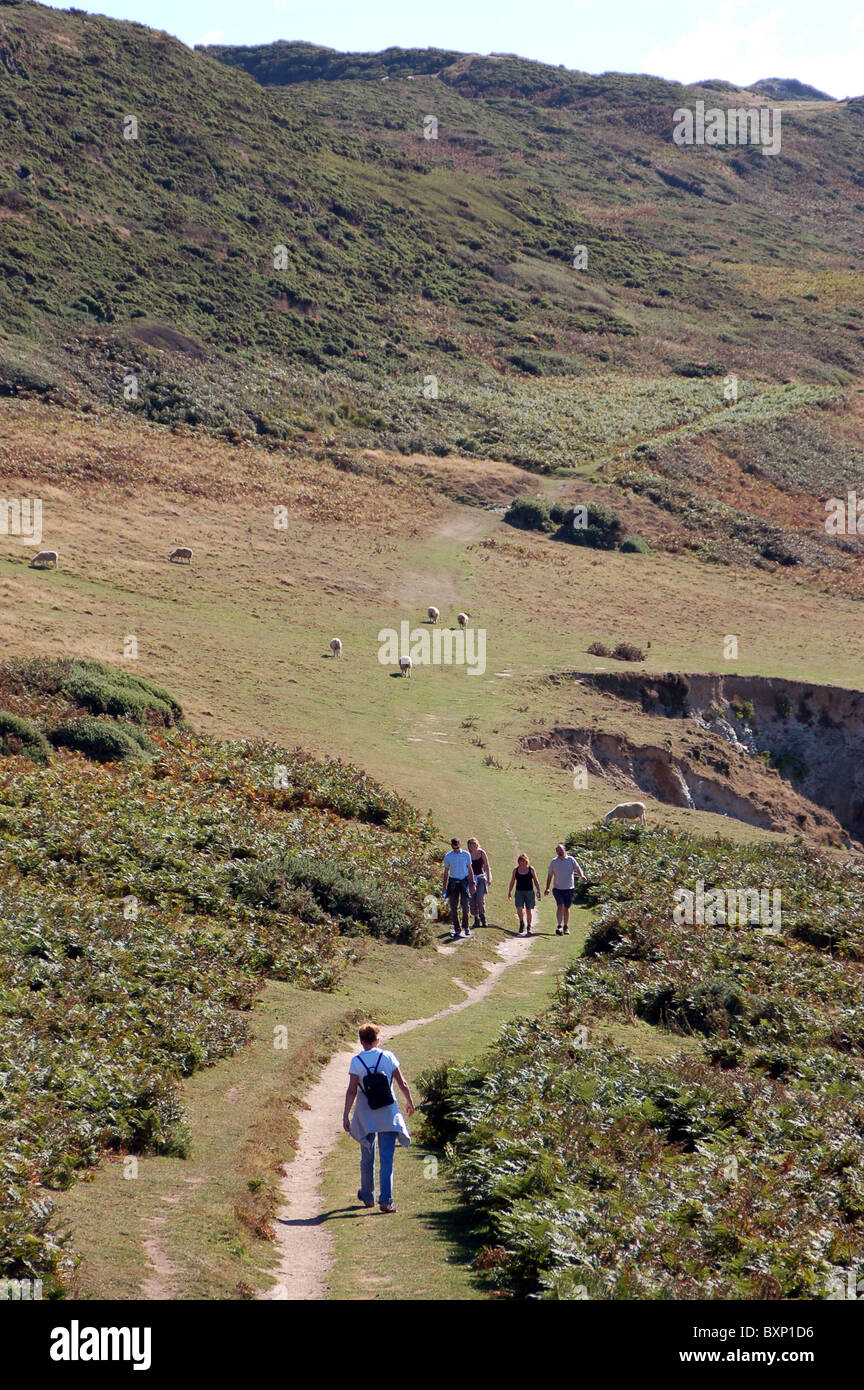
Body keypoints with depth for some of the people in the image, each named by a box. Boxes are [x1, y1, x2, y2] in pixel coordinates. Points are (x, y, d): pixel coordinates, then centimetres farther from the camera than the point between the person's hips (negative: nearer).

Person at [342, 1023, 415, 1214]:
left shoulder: (357, 1061, -7)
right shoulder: (388, 1057, -4)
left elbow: (351, 1091, -11)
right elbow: (402, 1084, 1)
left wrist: (346, 1116, -8)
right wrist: (409, 1102, 17)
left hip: (365, 1114, 0)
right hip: (388, 1112, 0)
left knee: (367, 1157, 16)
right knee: (386, 1158, 0)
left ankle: (367, 1196, 29)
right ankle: (385, 1200, -7)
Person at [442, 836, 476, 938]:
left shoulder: (466, 854, 1)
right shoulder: (448, 856, 1)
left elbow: (470, 869, 10)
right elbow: (446, 872, 8)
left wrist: (472, 883, 8)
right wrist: (445, 887, 6)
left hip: (464, 881, -1)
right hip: (453, 882, 1)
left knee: (465, 905, -8)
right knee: (454, 907, 1)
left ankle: (466, 927, 7)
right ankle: (456, 929, 9)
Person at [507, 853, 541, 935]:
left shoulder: (531, 869, 0)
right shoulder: (516, 870, 3)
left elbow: (535, 881, 5)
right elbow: (512, 881, 12)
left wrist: (538, 891, 0)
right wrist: (509, 891, 11)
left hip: (529, 892, -1)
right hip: (519, 892, 1)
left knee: (528, 910, 3)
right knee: (519, 909, -12)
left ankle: (529, 927, 16)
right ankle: (521, 923, 15)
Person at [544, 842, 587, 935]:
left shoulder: (571, 859, 2)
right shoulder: (553, 862, 5)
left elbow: (578, 869, -1)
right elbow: (550, 875, 10)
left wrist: (582, 876, -23)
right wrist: (547, 888, 6)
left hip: (569, 889, 1)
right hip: (558, 888, -1)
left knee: (566, 908, 8)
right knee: (560, 906, -16)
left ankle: (566, 927, 19)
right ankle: (559, 926, -20)